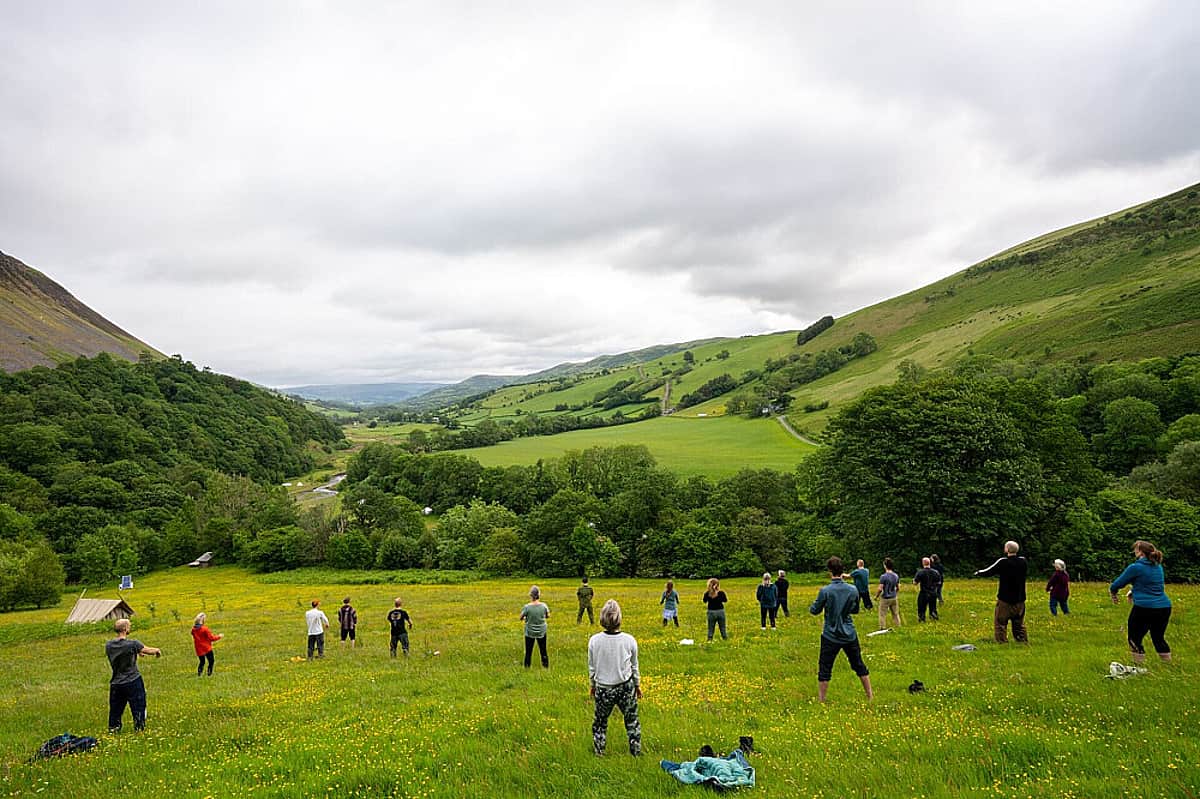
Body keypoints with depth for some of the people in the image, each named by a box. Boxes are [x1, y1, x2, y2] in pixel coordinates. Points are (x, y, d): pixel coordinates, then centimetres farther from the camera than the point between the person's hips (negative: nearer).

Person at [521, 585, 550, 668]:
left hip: (530, 632, -2)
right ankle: (546, 667, 23)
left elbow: (521, 618, -8)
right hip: (541, 632, 2)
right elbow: (548, 616, 2)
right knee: (543, 651, 16)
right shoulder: (544, 606, -14)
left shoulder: (527, 607, -21)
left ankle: (527, 668, 17)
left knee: (528, 652, 10)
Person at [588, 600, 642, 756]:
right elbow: (634, 667, -1)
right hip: (626, 687, 0)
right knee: (632, 720, 21)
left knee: (600, 721, 22)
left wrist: (593, 685, 15)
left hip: (603, 688, 0)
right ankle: (636, 751, 32)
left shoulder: (594, 641, -16)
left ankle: (598, 751, 34)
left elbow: (591, 667, -2)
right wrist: (637, 685, 16)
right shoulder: (629, 640, -15)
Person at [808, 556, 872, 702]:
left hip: (831, 637, -4)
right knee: (859, 666, 18)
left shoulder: (825, 591, -16)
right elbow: (855, 609, 12)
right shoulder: (853, 590, -4)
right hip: (850, 635, 4)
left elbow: (815, 611, -4)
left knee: (824, 669, 6)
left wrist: (812, 605, 17)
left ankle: (821, 700, 9)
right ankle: (870, 696, 26)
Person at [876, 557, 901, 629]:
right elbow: (898, 588, 9)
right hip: (894, 598, 6)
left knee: (882, 615, 6)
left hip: (885, 599, -6)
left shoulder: (883, 576, -19)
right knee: (895, 614, 16)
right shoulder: (896, 576, 0)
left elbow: (880, 589, -17)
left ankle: (883, 628, 9)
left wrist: (876, 596, -3)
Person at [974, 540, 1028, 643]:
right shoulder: (1023, 561, -1)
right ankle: (1023, 642, 15)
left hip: (1005, 599, -5)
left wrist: (978, 573, 13)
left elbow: (988, 572, -8)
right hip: (1019, 600, 5)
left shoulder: (1003, 562, -15)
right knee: (1019, 623, 15)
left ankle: (1002, 642, 0)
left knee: (1001, 623, 3)